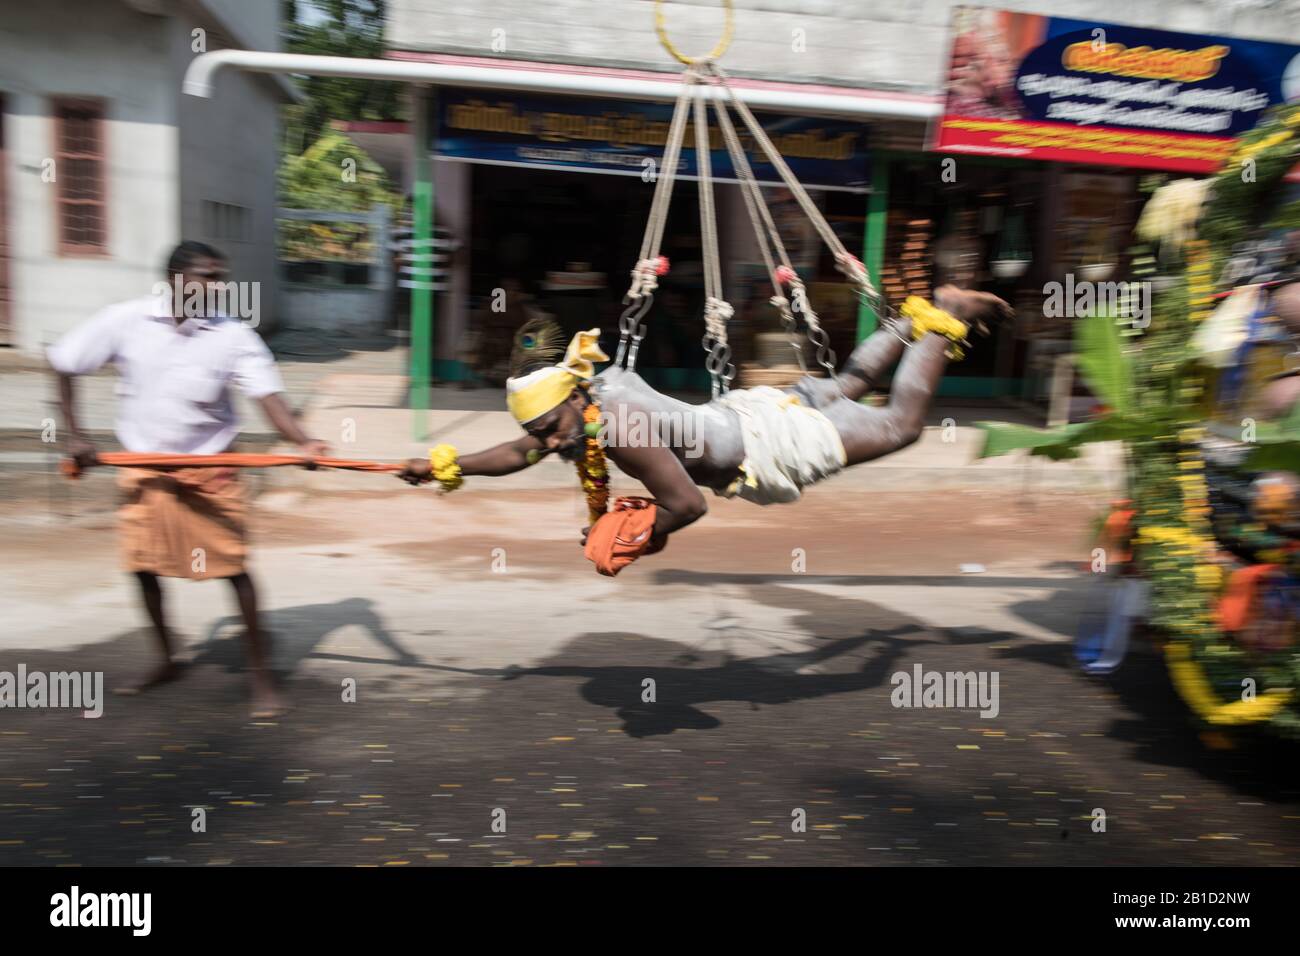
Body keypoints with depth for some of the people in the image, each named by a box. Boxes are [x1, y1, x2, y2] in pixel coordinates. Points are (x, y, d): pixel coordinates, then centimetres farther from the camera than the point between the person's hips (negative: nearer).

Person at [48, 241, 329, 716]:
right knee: (143, 566, 11)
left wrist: (304, 442, -41)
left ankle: (261, 676, 5)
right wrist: (75, 434, -1)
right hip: (143, 467, 3)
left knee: (234, 568, -5)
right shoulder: (124, 320, -9)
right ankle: (168, 660, 32)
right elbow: (63, 364, 3)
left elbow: (269, 396, -22)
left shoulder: (234, 336, -13)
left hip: (209, 469, -2)